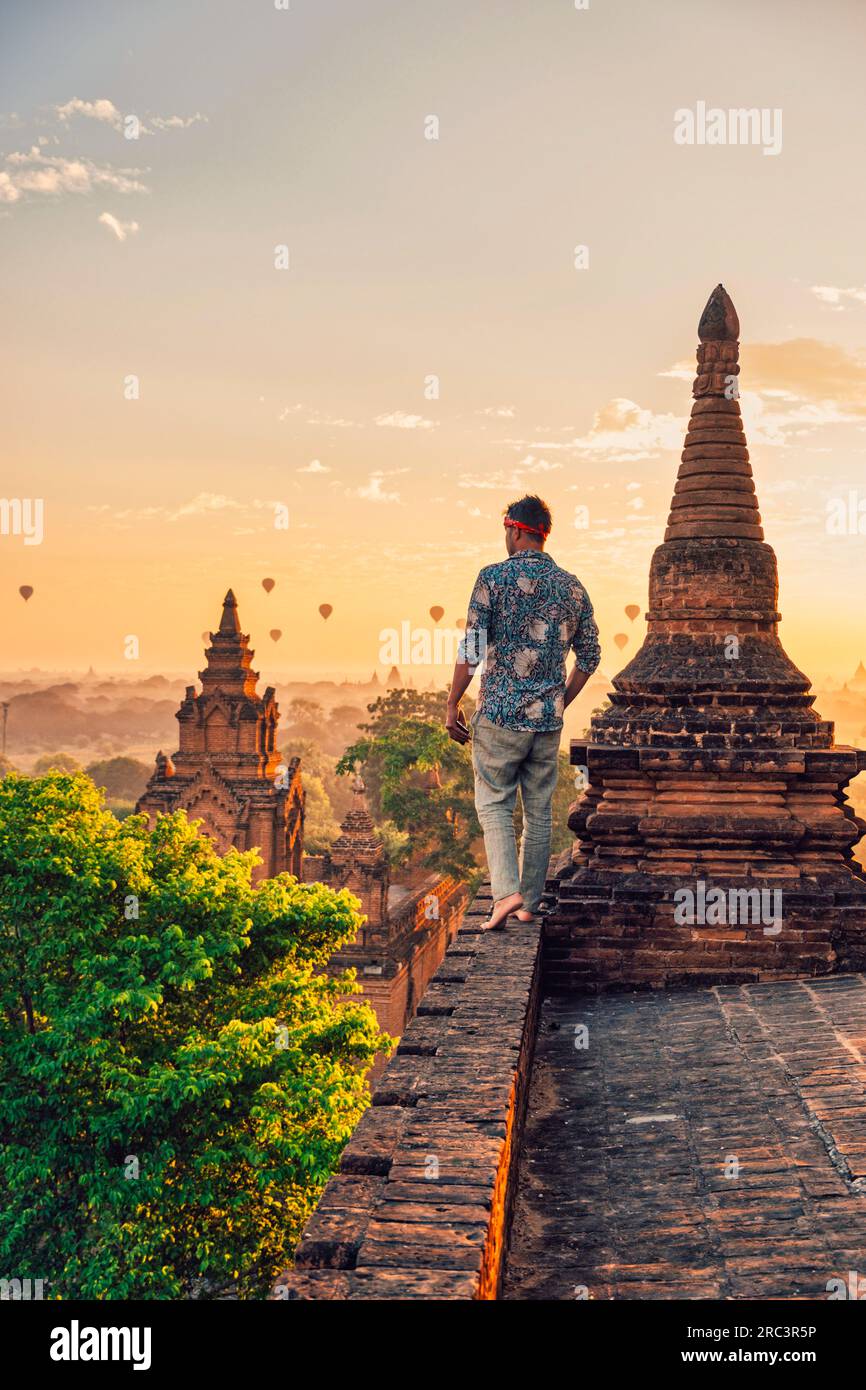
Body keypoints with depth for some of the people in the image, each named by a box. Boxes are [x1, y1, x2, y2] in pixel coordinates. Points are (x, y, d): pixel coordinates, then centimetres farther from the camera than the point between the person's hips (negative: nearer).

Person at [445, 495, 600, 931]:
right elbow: (589, 657, 11)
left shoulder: (494, 577, -8)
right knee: (539, 811, 12)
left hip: (500, 712, -4)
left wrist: (452, 705, -2)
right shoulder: (572, 587, 7)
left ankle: (506, 892, -10)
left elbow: (472, 649, -11)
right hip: (549, 718, 4)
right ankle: (529, 904, 18)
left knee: (493, 804, 5)